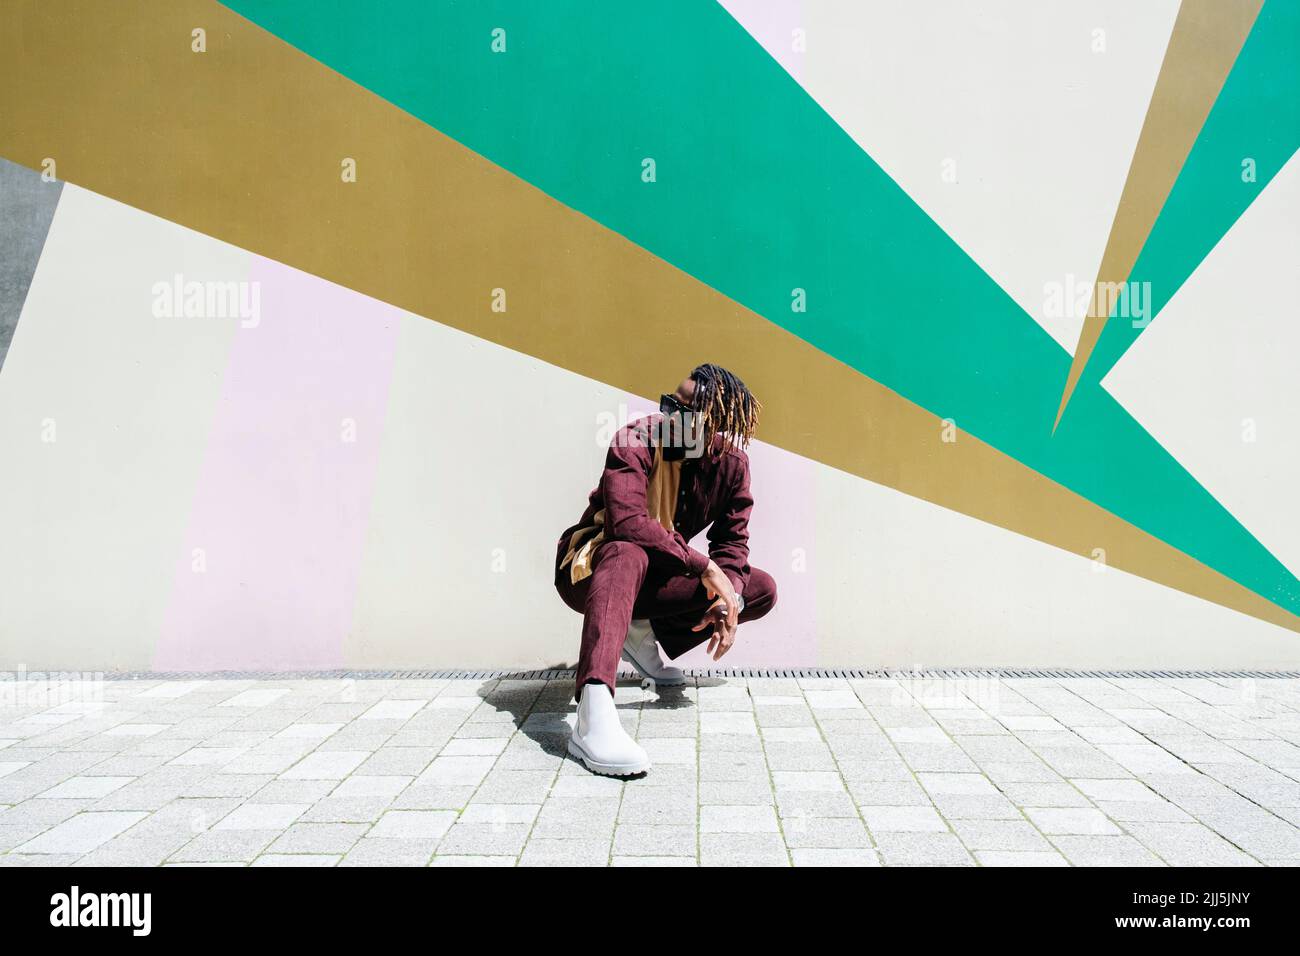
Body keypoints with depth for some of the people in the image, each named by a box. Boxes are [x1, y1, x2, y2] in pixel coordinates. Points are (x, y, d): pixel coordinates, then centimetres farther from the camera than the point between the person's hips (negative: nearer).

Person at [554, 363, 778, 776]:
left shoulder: (733, 464, -5)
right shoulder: (636, 441, -23)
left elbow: (733, 540, -3)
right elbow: (627, 522, -35)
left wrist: (727, 598, -23)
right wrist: (705, 568, -37)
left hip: (651, 580, 6)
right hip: (591, 570, -6)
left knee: (762, 590, -5)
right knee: (628, 555, -43)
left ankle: (644, 636, -1)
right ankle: (593, 717, -59)